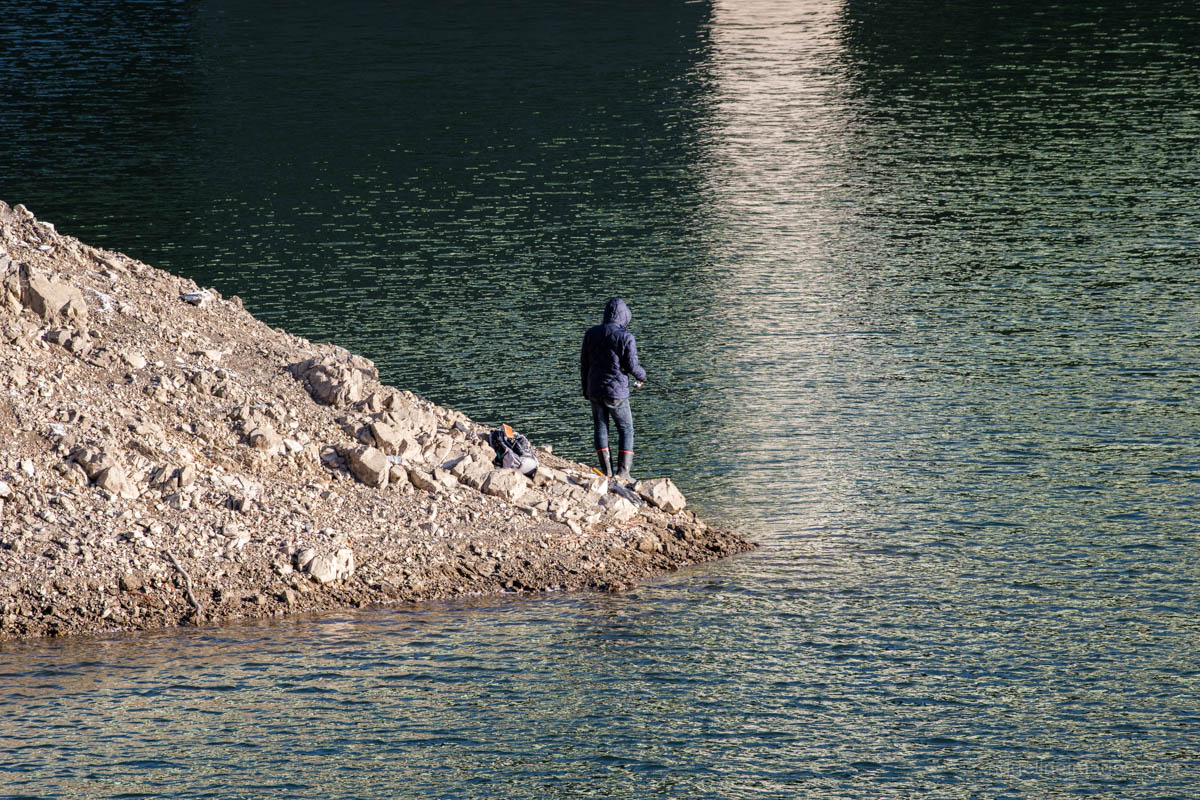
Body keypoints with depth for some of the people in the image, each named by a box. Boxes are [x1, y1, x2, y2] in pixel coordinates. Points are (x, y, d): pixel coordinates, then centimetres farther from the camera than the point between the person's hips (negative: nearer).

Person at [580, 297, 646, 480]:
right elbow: (632, 366, -13)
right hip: (617, 391, -4)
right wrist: (641, 376, 10)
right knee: (626, 430, 8)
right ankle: (623, 472, -1)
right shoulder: (625, 337, -13)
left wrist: (585, 388, 17)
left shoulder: (591, 334, 1)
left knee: (600, 429, 11)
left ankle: (606, 471, 6)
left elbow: (584, 363, 6)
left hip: (595, 390, 4)